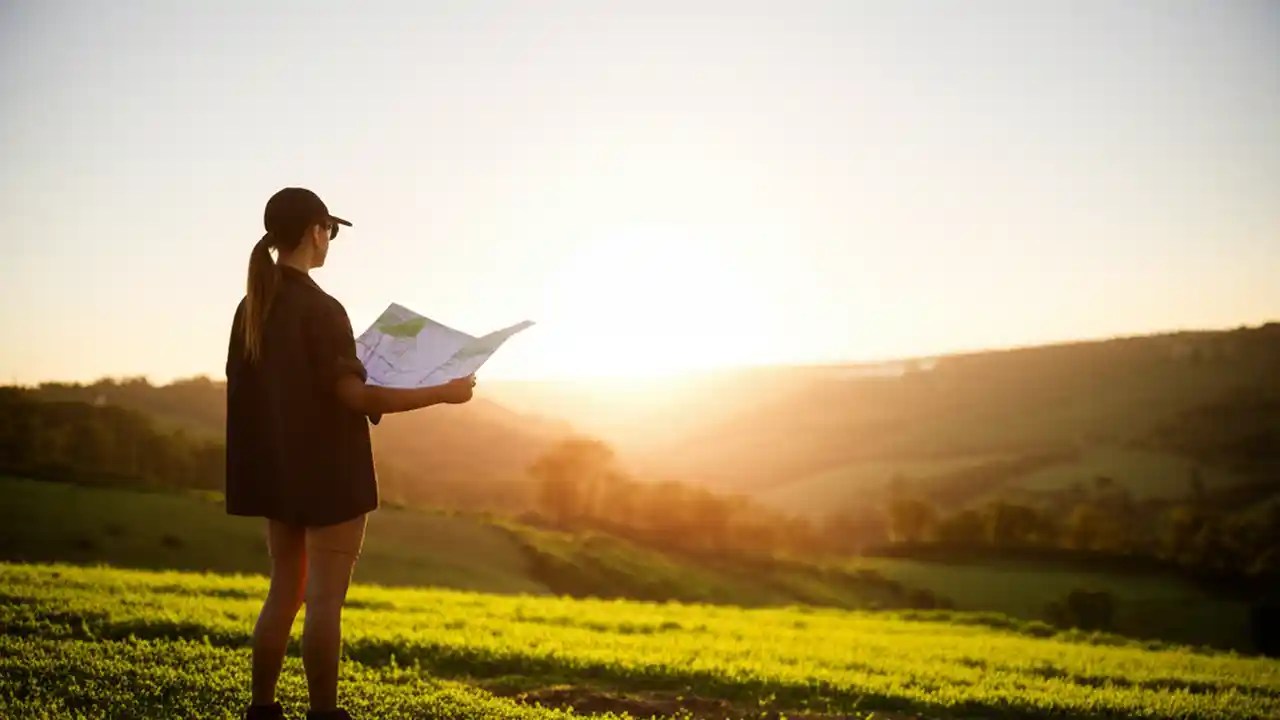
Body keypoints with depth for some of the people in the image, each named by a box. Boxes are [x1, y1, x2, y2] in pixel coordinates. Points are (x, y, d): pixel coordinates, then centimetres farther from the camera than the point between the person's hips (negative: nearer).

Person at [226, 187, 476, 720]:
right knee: (325, 601, 0)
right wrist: (443, 392, -17)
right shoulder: (320, 308, -17)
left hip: (278, 471, 8)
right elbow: (354, 396, -21)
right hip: (328, 474, -8)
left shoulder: (251, 307, 7)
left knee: (285, 593, 16)